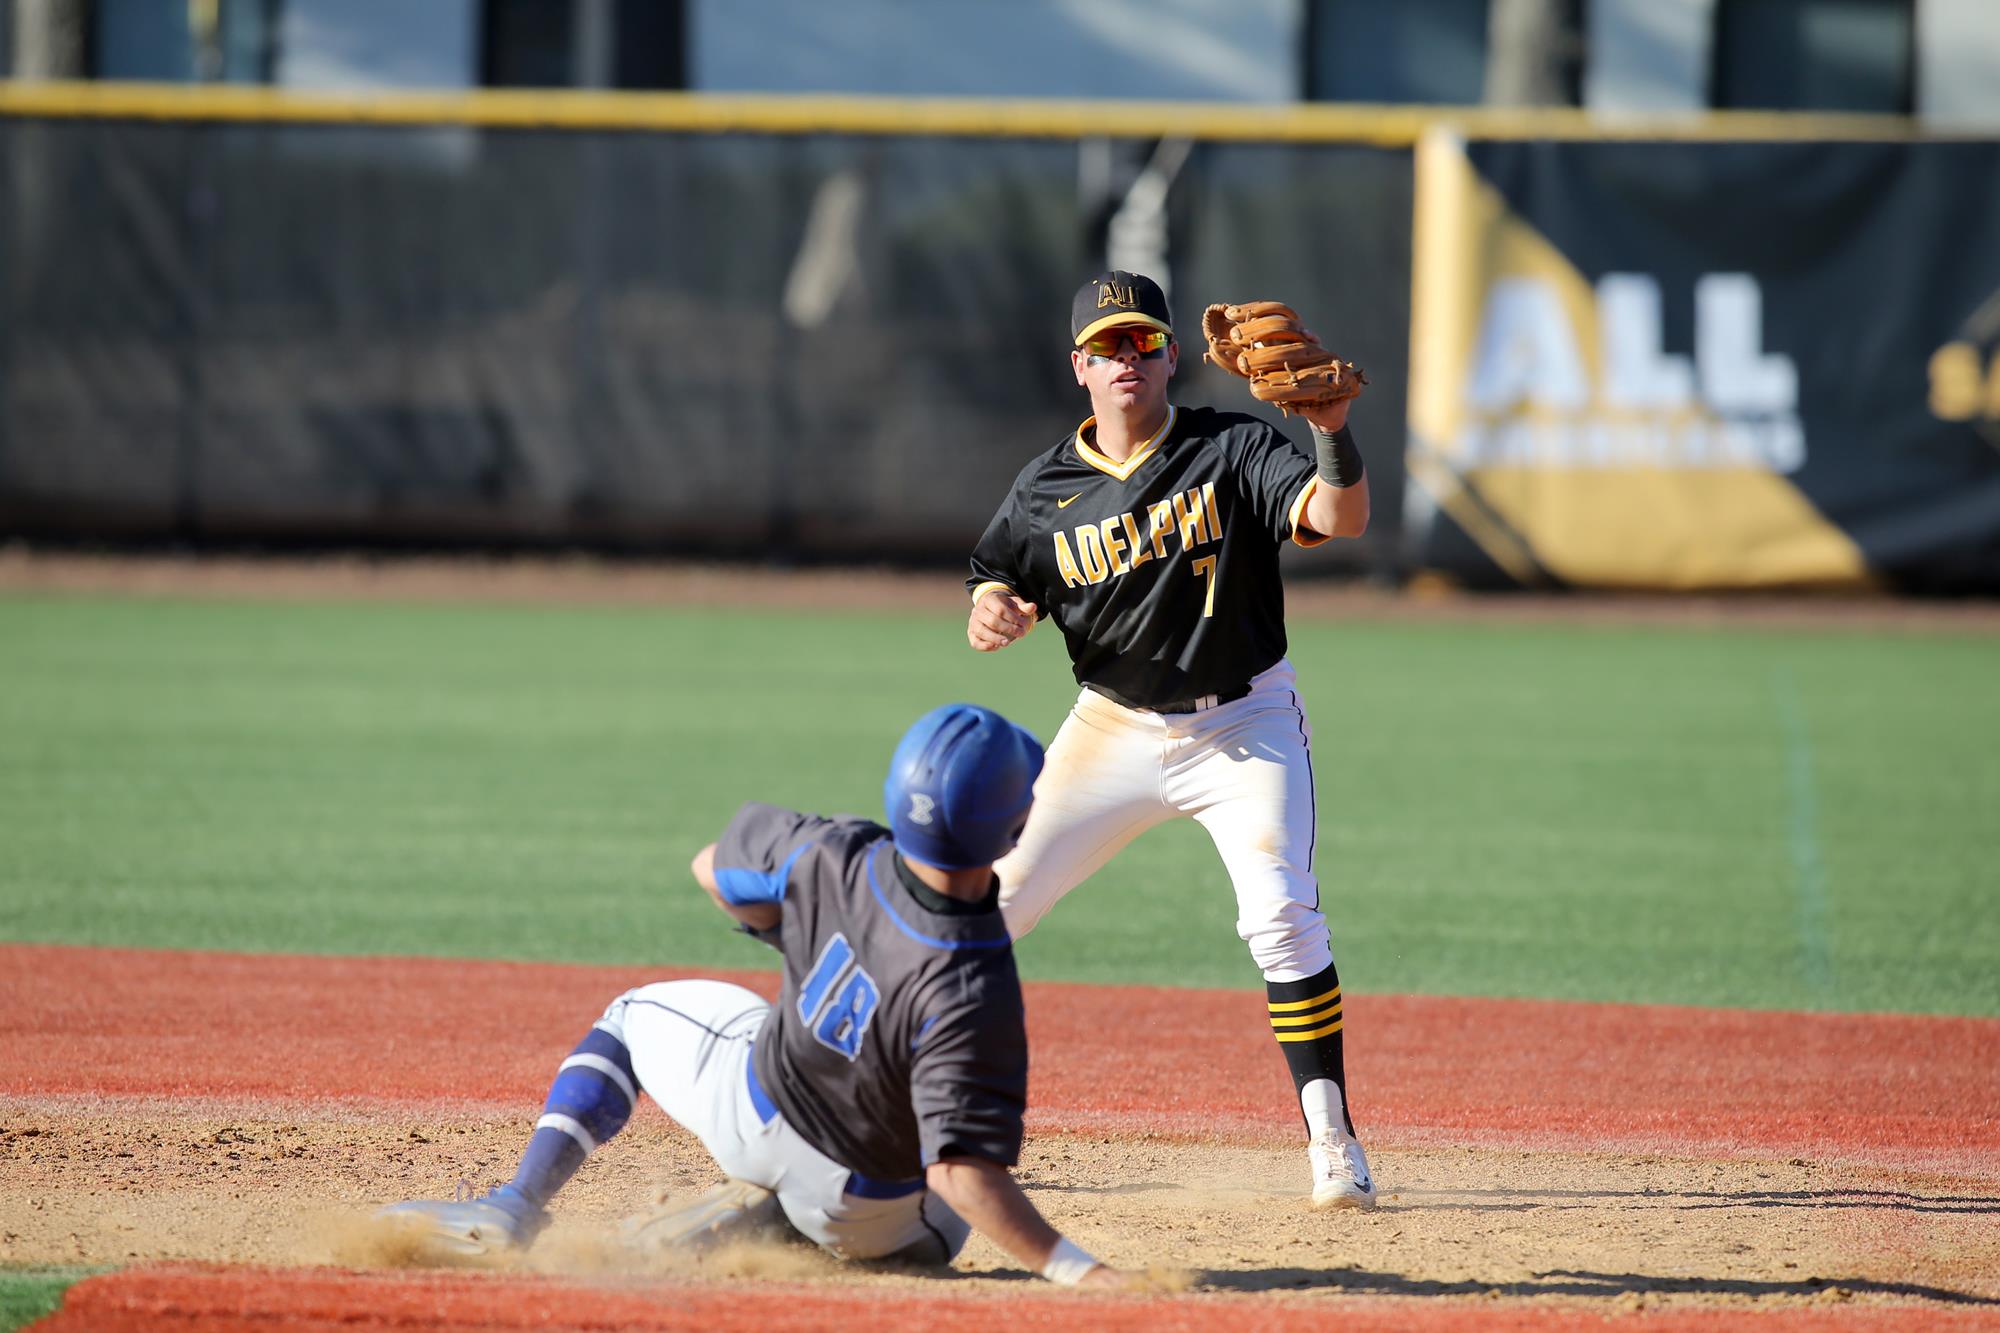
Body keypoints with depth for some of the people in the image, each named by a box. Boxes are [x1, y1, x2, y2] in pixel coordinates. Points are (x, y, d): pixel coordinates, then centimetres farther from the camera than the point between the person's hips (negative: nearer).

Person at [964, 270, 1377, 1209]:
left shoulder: (1234, 450, -10)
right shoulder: (1047, 488, -2)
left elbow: (1340, 517, -24)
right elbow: (995, 589, 1)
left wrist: (1331, 428, -44)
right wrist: (992, 613, -24)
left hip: (1245, 724, -3)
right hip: (1113, 731, 3)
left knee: (1281, 916, -20)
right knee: (991, 902, 1)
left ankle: (1332, 1141, -13)